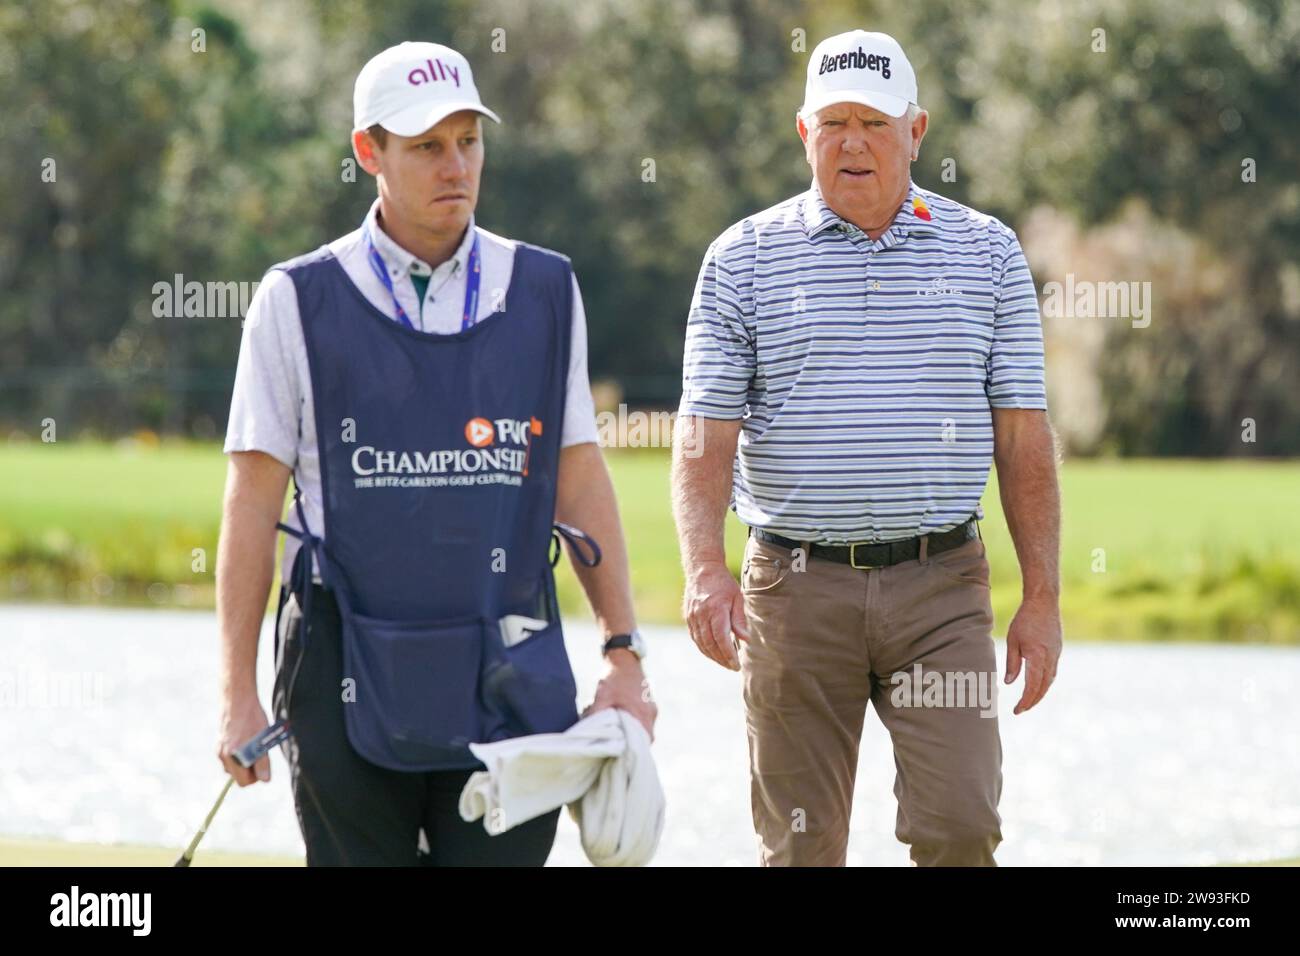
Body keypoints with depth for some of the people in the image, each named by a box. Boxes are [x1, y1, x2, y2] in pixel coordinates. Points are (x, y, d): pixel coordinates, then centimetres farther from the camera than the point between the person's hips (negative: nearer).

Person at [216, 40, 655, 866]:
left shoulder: (546, 292, 9)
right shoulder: (300, 302, 1)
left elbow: (581, 481, 12)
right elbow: (254, 504, 1)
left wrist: (625, 655, 7)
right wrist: (239, 695, -4)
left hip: (510, 678, 2)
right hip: (350, 679, -2)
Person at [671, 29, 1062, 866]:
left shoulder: (988, 253, 7)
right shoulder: (744, 258, 4)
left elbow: (1024, 437, 7)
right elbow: (705, 433, -1)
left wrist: (1043, 597, 1)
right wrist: (704, 568, -17)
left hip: (942, 582, 0)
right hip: (796, 585, 0)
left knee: (960, 825, -11)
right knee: (802, 843, 3)